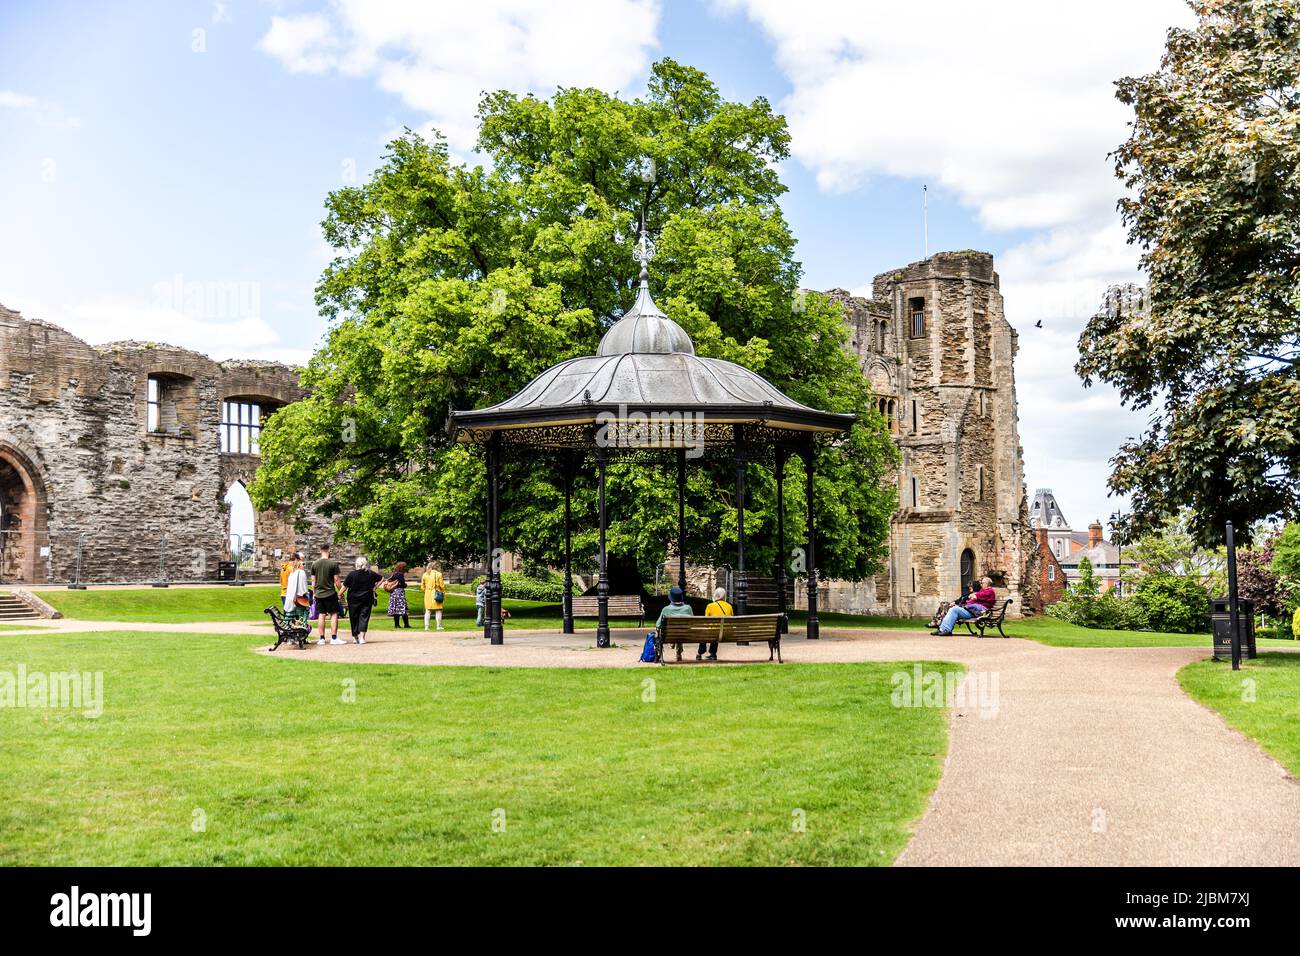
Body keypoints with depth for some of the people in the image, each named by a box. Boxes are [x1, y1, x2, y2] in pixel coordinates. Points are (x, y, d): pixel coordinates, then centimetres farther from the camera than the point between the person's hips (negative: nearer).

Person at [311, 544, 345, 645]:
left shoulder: (315, 564, 3)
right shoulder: (333, 563, -8)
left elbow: (313, 581, 8)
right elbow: (336, 580, -7)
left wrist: (314, 593, 19)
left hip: (319, 594, 4)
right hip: (330, 593, -4)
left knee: (321, 615, 8)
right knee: (334, 614, 2)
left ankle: (322, 638, 9)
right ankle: (334, 638, -3)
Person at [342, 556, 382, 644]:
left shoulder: (351, 574, -9)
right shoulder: (370, 574, -1)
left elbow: (345, 586, -5)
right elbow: (381, 579, 10)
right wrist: (374, 588, 11)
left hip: (353, 599, -1)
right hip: (367, 598, 1)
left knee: (354, 617, 11)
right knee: (364, 617, 1)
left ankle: (355, 637, 17)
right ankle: (362, 637, -10)